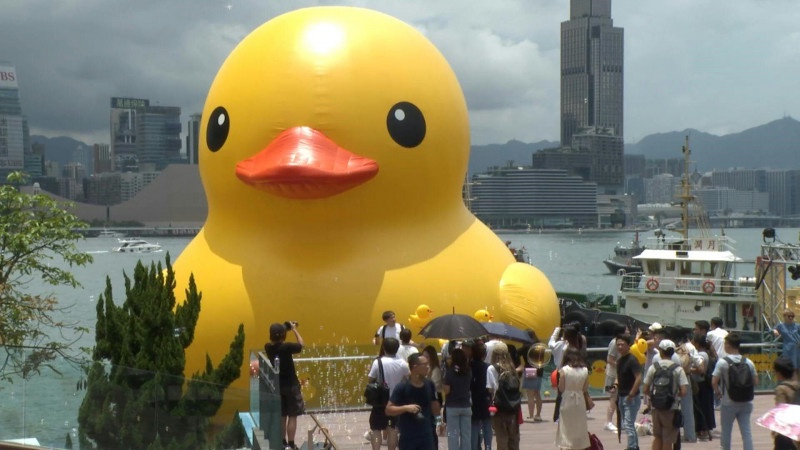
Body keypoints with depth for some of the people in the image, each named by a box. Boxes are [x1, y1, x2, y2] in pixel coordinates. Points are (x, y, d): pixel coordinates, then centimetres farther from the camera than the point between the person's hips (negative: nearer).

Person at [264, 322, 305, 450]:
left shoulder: (268, 348, -7)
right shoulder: (286, 347, -24)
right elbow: (301, 344, -8)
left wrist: (284, 328, 7)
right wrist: (294, 329, 1)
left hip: (278, 386, 6)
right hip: (291, 386, -6)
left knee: (282, 416, 16)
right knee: (292, 416, 2)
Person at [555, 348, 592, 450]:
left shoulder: (563, 370, -12)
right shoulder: (585, 370, -2)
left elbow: (561, 389, -9)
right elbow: (585, 390, 0)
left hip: (567, 400, -3)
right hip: (580, 400, 3)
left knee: (566, 428, 1)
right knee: (579, 427, 14)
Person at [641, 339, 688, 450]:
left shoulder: (653, 367, -2)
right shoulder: (678, 369, -7)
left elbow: (646, 390, -1)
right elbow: (684, 392, -13)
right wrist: (676, 394, 7)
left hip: (656, 408, 2)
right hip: (672, 408, -2)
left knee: (657, 437, 18)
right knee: (668, 441, 5)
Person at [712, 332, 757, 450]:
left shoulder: (722, 362, -12)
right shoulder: (748, 362, 0)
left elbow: (714, 382, -16)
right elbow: (755, 382, 3)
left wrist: (718, 393, 1)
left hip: (728, 403, -3)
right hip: (746, 402, 3)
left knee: (726, 431, 13)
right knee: (746, 431, 4)